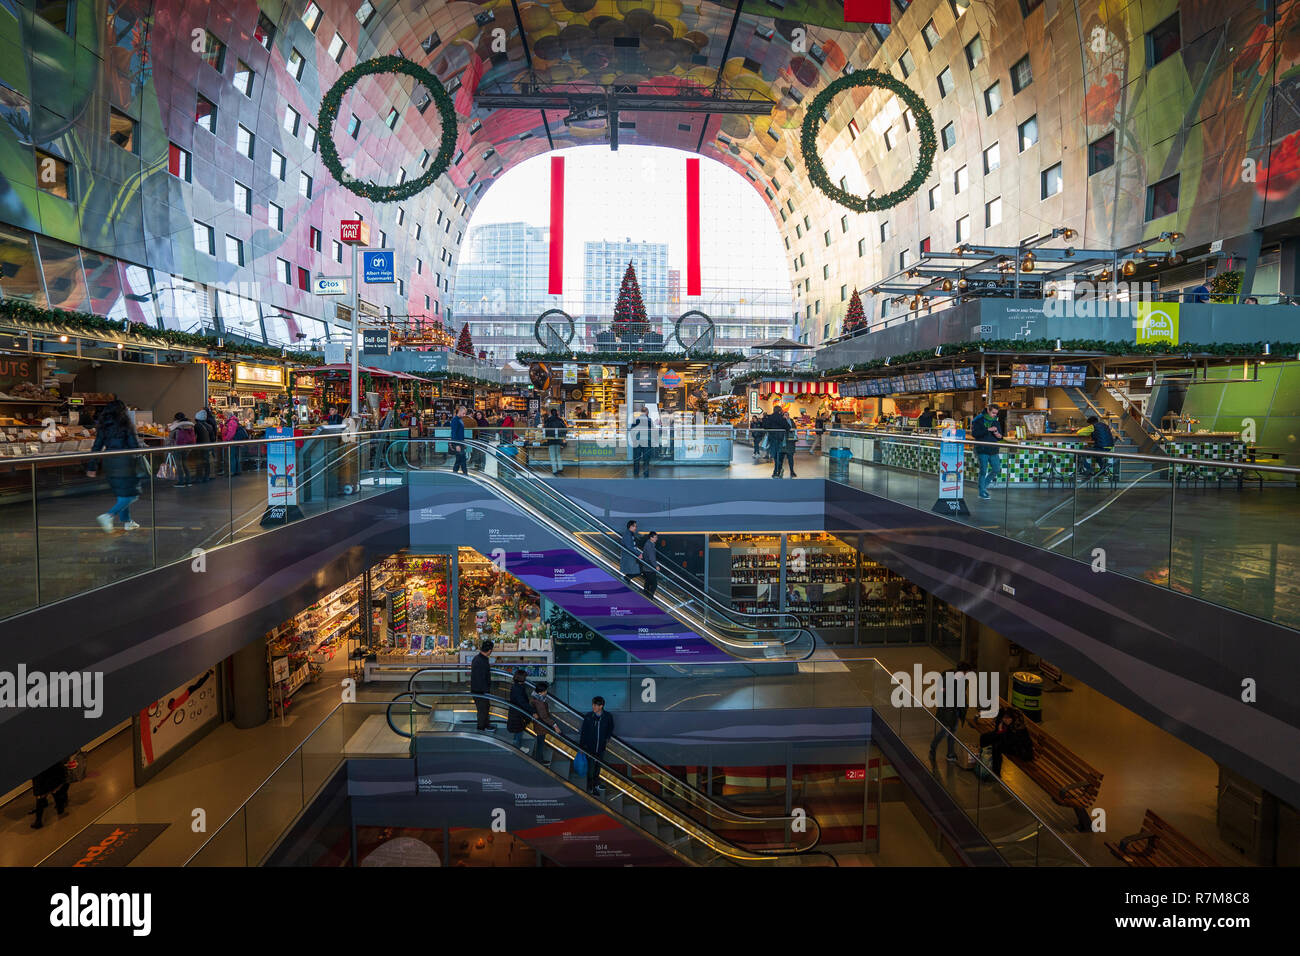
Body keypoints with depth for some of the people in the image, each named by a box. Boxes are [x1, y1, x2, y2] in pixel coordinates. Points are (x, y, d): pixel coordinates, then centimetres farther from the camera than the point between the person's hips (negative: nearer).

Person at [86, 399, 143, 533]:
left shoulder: (103, 427, 8)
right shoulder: (126, 425, -7)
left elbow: (97, 447, 8)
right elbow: (135, 445, -10)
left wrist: (93, 466, 10)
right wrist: (140, 462, -1)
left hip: (109, 463, 6)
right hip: (124, 462, -6)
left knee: (121, 493, 17)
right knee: (130, 494, -1)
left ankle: (127, 522, 21)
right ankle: (108, 516, -18)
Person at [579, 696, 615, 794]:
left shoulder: (608, 716, -11)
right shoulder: (588, 717, -14)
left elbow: (610, 728, 9)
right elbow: (583, 731, -6)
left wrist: (608, 738, 3)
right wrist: (581, 745, -4)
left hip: (601, 747, 2)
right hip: (590, 747, -2)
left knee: (598, 766, 18)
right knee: (591, 767, 1)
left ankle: (596, 784, 37)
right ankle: (590, 787, 16)